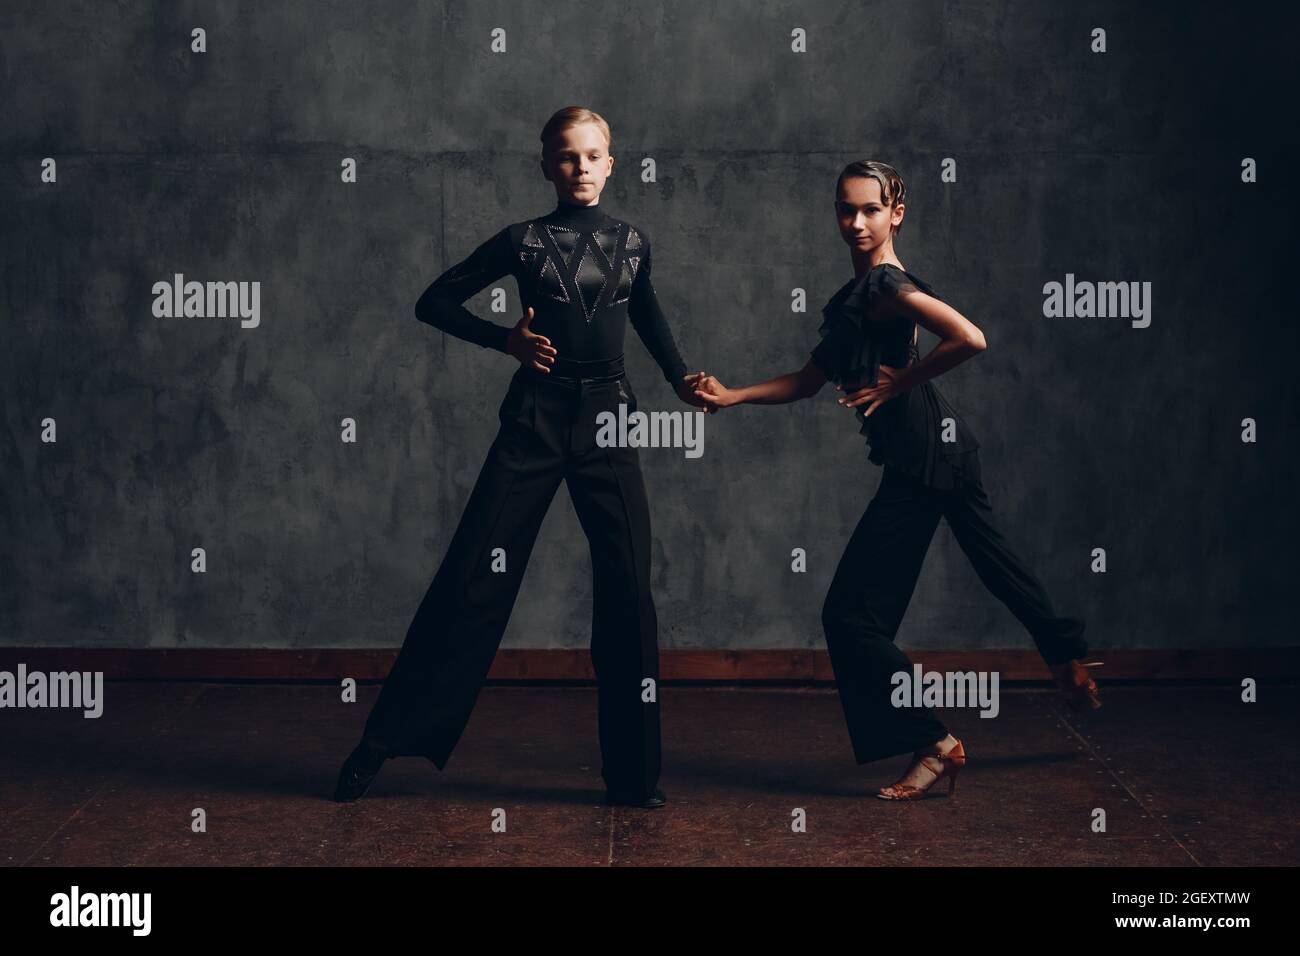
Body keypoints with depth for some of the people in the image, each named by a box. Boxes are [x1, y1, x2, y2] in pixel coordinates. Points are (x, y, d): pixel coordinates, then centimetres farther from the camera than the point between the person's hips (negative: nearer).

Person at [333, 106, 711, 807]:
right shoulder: (524, 241, 1)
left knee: (627, 591, -1)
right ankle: (381, 743, 7)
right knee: (473, 580, -3)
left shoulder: (632, 242, 9)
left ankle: (633, 775, 9)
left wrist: (681, 379, 18)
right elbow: (434, 302, 7)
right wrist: (506, 340, -4)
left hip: (607, 421, 2)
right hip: (534, 421, -2)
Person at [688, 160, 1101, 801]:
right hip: (945, 448, 11)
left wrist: (898, 382, -18)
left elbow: (971, 339, -29)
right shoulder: (855, 296, 14)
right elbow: (808, 382, 16)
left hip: (921, 464, -11)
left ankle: (935, 746, 0)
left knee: (849, 615, -7)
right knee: (991, 556, 31)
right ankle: (1069, 660, 51)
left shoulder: (887, 286, -16)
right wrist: (730, 396, 6)